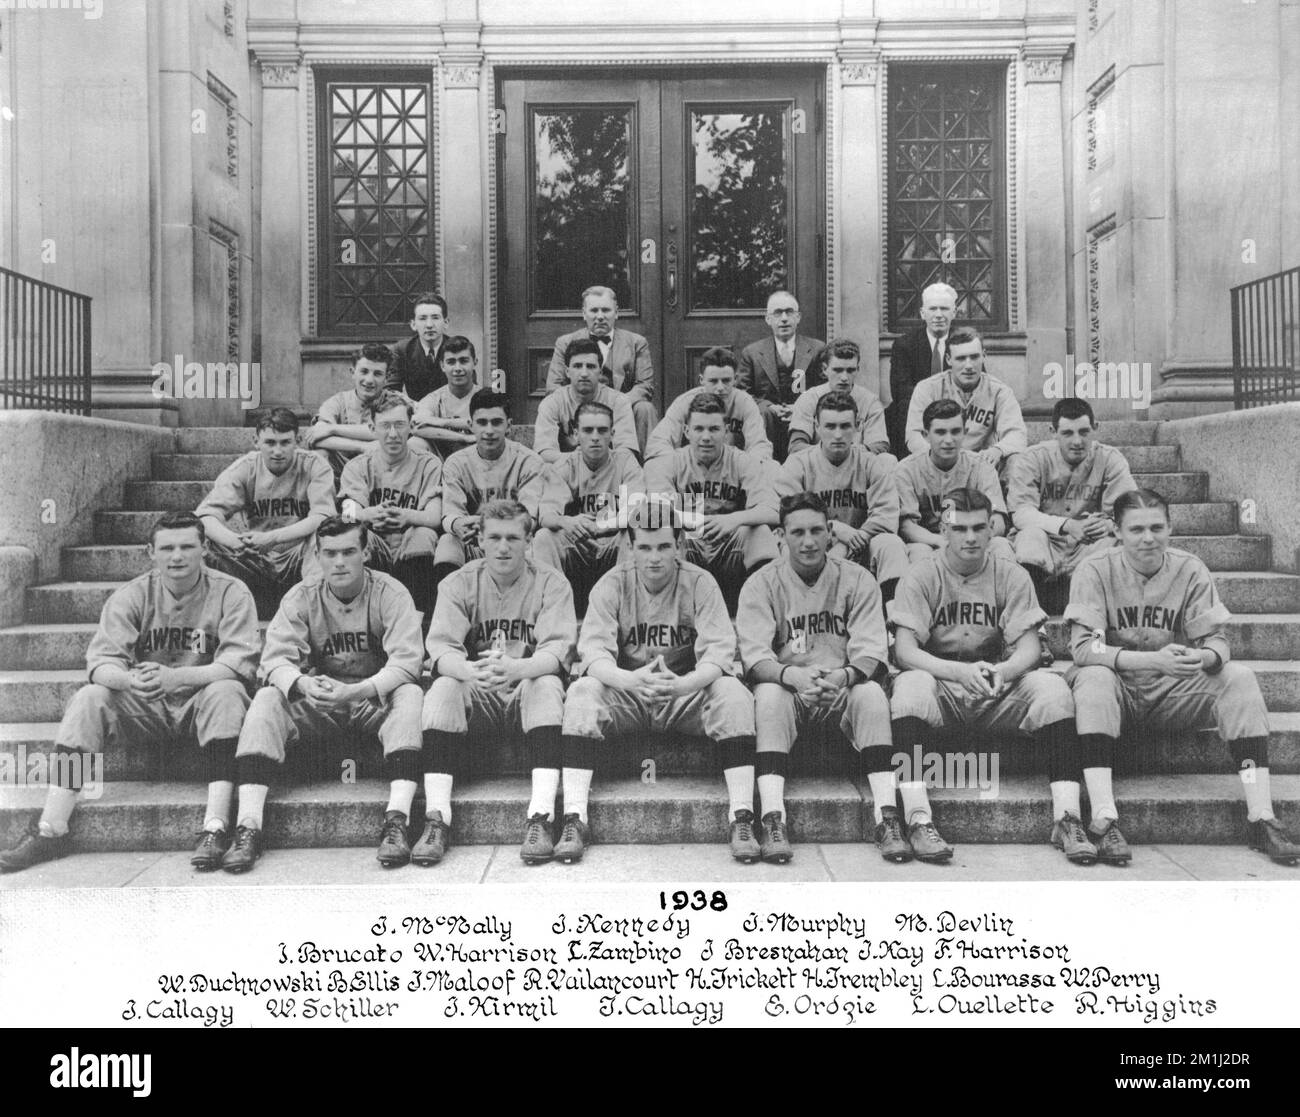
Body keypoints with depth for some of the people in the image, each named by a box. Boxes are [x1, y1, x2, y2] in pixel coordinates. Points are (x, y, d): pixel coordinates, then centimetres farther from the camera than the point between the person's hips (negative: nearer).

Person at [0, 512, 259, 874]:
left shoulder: (230, 592, -8)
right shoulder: (132, 596, 0)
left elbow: (239, 664, -19)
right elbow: (100, 662, -10)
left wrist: (175, 677, -35)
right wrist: (128, 679, -35)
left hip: (203, 707, -3)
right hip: (145, 709, 3)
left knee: (227, 692, -33)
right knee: (89, 698, -21)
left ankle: (215, 827, -39)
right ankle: (51, 830, -22)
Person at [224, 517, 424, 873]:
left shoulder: (390, 593, -8)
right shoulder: (301, 597, 0)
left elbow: (406, 661, -20)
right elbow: (276, 658, -10)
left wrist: (355, 691, -36)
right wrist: (303, 684, -34)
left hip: (377, 700, -2)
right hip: (318, 705, 2)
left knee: (410, 695, -32)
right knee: (267, 699, -22)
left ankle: (396, 822, -40)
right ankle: (249, 827, -29)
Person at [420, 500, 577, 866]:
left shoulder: (551, 583, -4)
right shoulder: (459, 583, 0)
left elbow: (558, 651, -18)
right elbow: (440, 649, -13)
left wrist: (516, 668, -41)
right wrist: (471, 670, -38)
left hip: (528, 690, -1)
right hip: (476, 697, 1)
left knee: (548, 685, -32)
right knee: (443, 688, -28)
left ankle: (541, 818, -37)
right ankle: (437, 820, -31)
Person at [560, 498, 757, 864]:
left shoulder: (699, 583, -5)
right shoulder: (612, 585, -3)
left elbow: (719, 650, -15)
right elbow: (593, 648, -15)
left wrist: (686, 683, -37)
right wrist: (629, 679, -38)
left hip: (687, 693, 0)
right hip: (624, 692, 1)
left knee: (733, 693, -29)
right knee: (581, 692, -28)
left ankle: (742, 817, -28)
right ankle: (574, 820, -29)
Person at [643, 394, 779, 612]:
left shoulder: (743, 463, 1)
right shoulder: (667, 464, 3)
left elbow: (773, 511, -14)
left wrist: (735, 518, -35)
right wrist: (683, 519, -37)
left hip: (730, 549, 0)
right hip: (685, 547, 0)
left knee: (761, 531, -28)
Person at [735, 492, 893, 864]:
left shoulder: (857, 580, 3)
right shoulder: (761, 585, 0)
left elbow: (871, 650, -7)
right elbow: (754, 656, -12)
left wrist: (846, 674, -30)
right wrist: (792, 674, -34)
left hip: (844, 691, 1)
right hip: (788, 690, -1)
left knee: (871, 692, -29)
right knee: (769, 694, -32)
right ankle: (773, 819, -39)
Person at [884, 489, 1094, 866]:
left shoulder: (1011, 576, 4)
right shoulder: (921, 576, -2)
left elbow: (1028, 647, -4)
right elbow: (904, 650, -13)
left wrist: (1003, 671, -29)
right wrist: (960, 671, -31)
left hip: (999, 691, 2)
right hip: (940, 687, -2)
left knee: (1052, 686, -25)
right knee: (910, 684, -34)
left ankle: (1067, 819, -25)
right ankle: (918, 820, -36)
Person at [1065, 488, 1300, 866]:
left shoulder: (1190, 570, -1)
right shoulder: (1094, 570, -10)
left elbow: (1216, 640, -5)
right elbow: (1083, 647, -20)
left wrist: (1205, 657, -32)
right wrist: (1152, 660, -35)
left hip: (1175, 692, 3)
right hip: (1118, 688, -3)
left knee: (1240, 677, -21)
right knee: (1093, 678, -35)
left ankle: (1262, 818, -21)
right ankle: (1104, 820, -39)